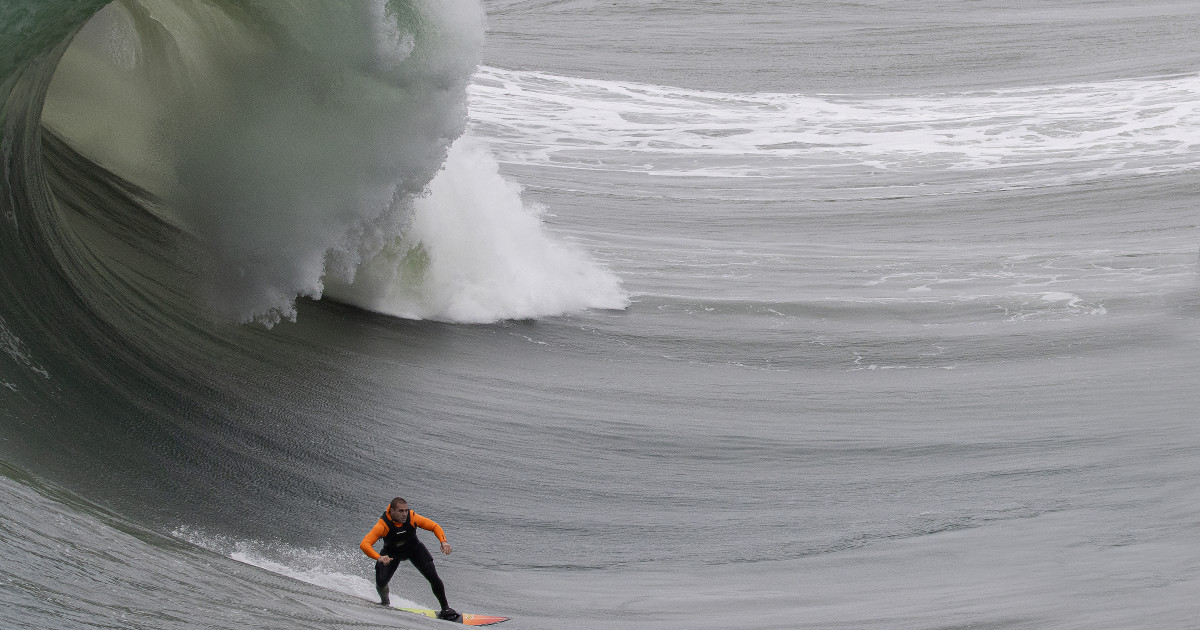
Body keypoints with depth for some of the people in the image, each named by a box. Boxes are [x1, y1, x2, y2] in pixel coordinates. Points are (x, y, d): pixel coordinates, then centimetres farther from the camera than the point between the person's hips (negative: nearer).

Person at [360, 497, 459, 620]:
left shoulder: (412, 518, -27)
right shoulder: (383, 525, -34)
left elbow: (435, 526, -16)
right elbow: (364, 544, -41)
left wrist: (443, 541, -34)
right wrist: (379, 557, -58)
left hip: (414, 549, 1)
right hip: (391, 553, -1)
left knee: (433, 577, -14)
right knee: (381, 581, -18)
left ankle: (445, 608, 4)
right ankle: (385, 602, 18)